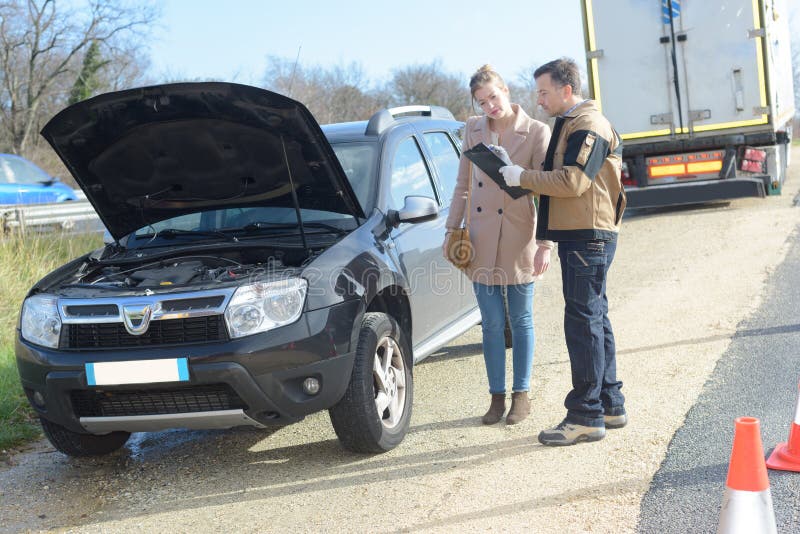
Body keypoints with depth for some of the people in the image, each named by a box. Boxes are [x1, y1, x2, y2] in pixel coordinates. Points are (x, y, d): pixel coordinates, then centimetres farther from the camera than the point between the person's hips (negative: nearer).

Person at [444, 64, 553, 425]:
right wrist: (452, 229, 9)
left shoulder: (536, 132, -6)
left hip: (518, 237, -3)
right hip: (480, 239, 3)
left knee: (521, 320, 8)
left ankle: (521, 395, 19)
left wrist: (545, 243, -13)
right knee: (492, 323, 7)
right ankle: (497, 397, 17)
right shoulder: (473, 129, 6)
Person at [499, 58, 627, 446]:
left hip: (587, 238, -11)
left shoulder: (588, 125, -12)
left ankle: (586, 417, -5)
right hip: (578, 235, 11)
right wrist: (523, 177, 4)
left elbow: (572, 181, -22)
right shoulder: (570, 124, 21)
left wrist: (523, 177, -14)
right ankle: (610, 405, 23)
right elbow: (559, 177, 19)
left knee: (583, 323, -9)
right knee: (594, 321, 14)